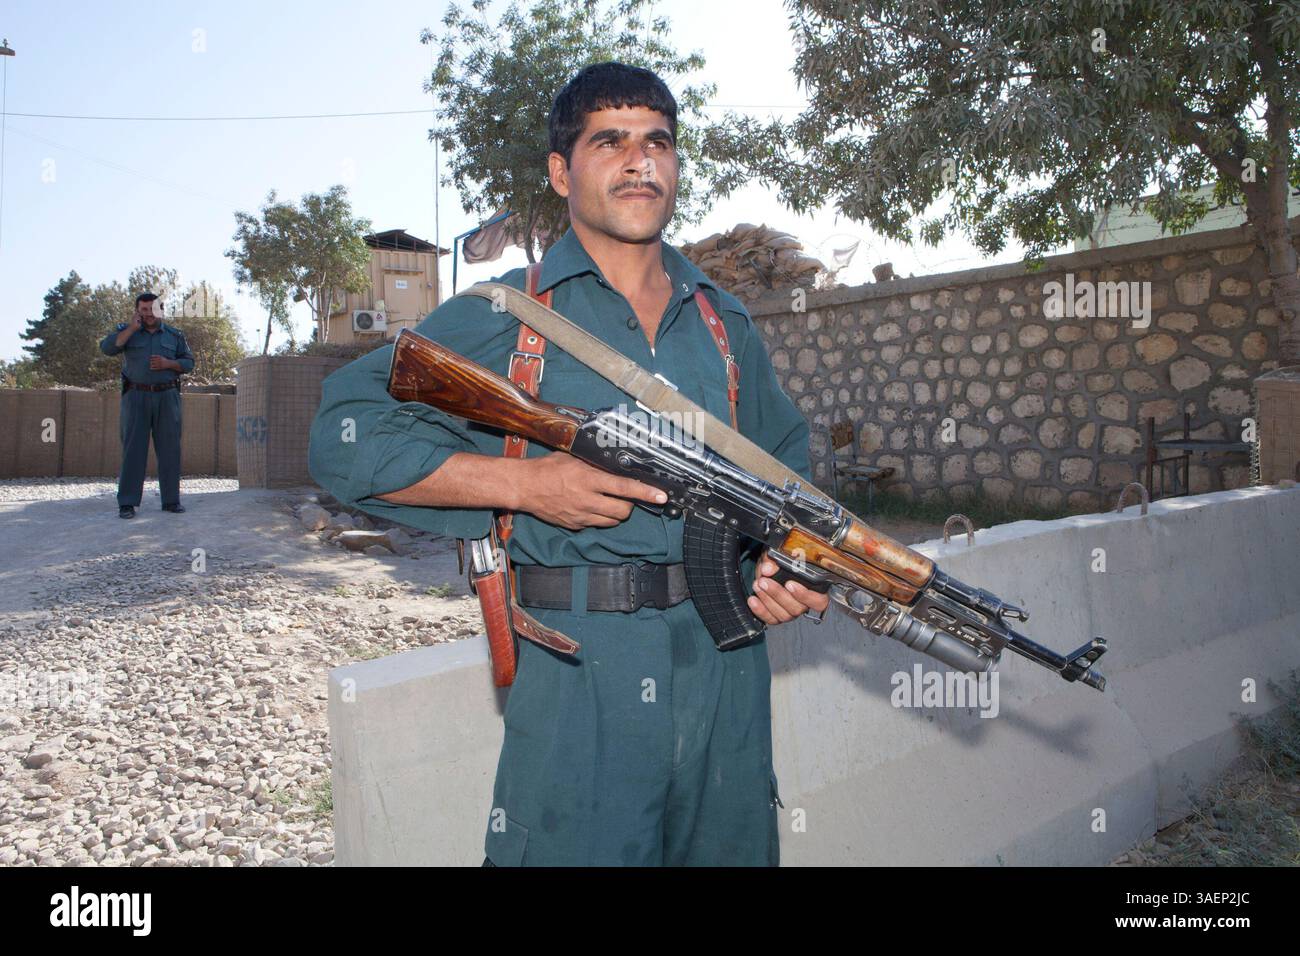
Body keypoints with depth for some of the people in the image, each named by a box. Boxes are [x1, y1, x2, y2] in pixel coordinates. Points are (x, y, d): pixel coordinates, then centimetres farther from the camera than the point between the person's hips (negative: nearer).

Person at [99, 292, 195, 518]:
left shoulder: (175, 335, 11)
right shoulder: (126, 330, 8)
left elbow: (189, 362, 10)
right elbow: (107, 348, -8)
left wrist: (168, 363, -8)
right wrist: (132, 328, -11)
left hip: (167, 397, 1)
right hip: (136, 397, -1)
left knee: (170, 449, 2)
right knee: (133, 448, -3)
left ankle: (171, 500, 8)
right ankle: (127, 503, -2)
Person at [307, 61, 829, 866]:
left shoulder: (727, 323, 13)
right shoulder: (504, 317, -2)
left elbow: (786, 461, 21)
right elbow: (344, 434, -6)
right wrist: (523, 482, -16)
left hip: (729, 669, 5)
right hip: (577, 676, -4)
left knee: (731, 847, 17)